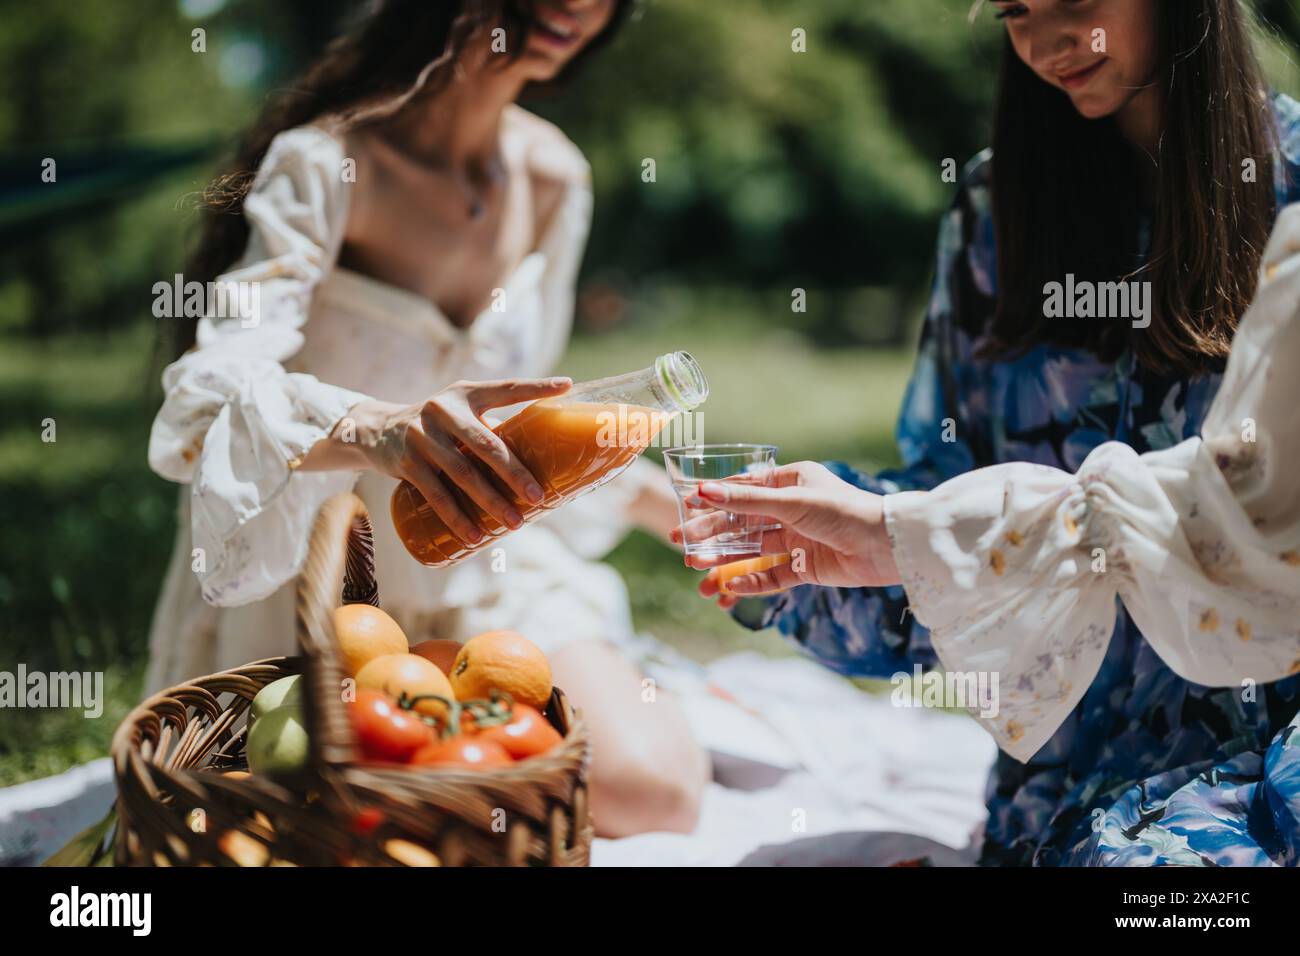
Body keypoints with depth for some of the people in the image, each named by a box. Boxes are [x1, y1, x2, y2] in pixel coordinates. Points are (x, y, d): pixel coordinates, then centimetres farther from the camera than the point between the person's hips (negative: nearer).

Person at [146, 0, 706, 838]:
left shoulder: (554, 178, 1)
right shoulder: (323, 163, -18)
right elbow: (208, 399, -32)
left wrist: (641, 492, 18)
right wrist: (373, 427, -51)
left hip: (484, 581, 4)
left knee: (653, 787, -20)